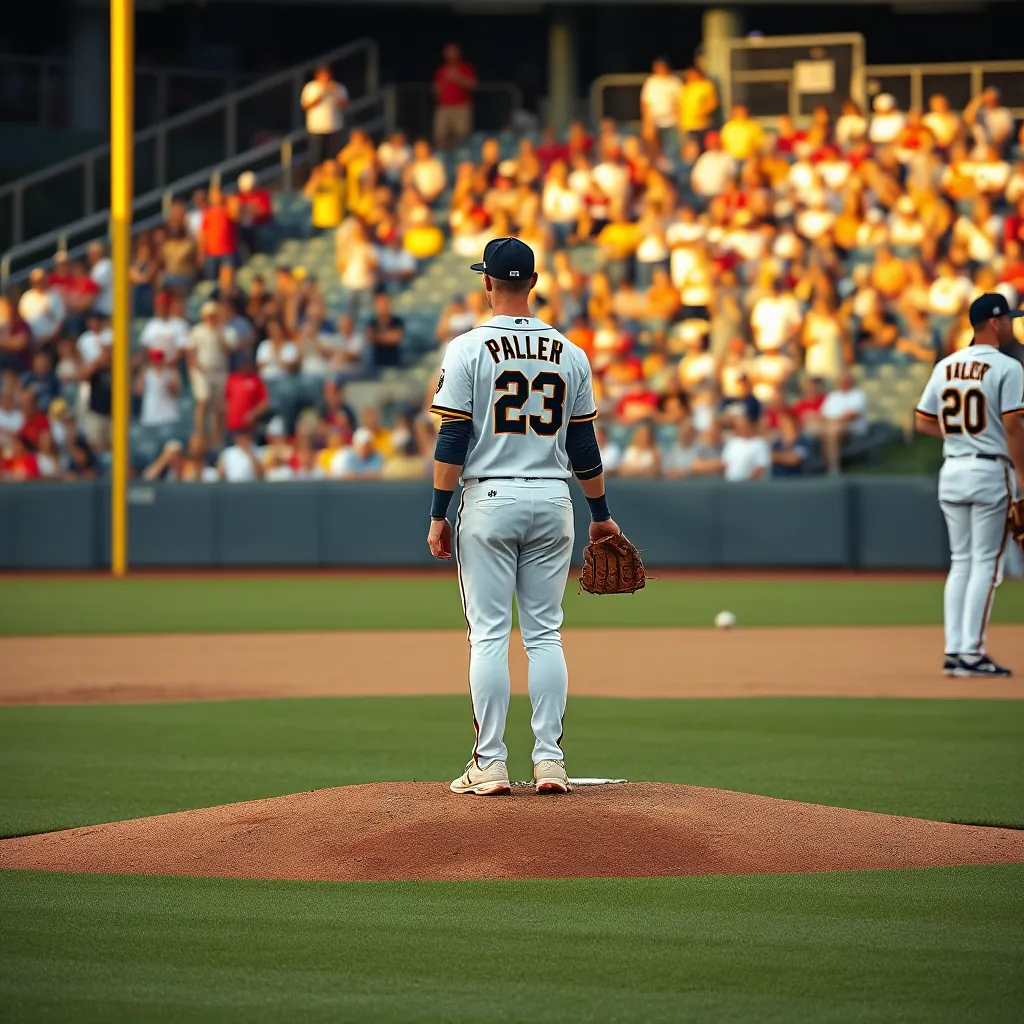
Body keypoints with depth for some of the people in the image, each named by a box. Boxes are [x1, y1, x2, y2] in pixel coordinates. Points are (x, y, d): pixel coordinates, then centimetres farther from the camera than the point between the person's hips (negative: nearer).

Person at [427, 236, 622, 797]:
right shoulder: (569, 353, 5)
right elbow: (583, 445, 8)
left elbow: (453, 439, -9)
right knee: (545, 634, 6)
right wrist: (601, 515, 18)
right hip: (553, 500, 3)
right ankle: (549, 760, 3)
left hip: (490, 499, -3)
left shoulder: (468, 350, -6)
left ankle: (490, 764, -3)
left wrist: (439, 514, -4)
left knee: (489, 634, -1)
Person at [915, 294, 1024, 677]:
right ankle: (972, 653, -7)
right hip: (990, 472, -6)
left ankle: (954, 651, 8)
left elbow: (923, 422, 12)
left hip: (952, 470, 6)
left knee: (961, 561, 11)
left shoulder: (946, 367, 9)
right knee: (985, 562, -3)